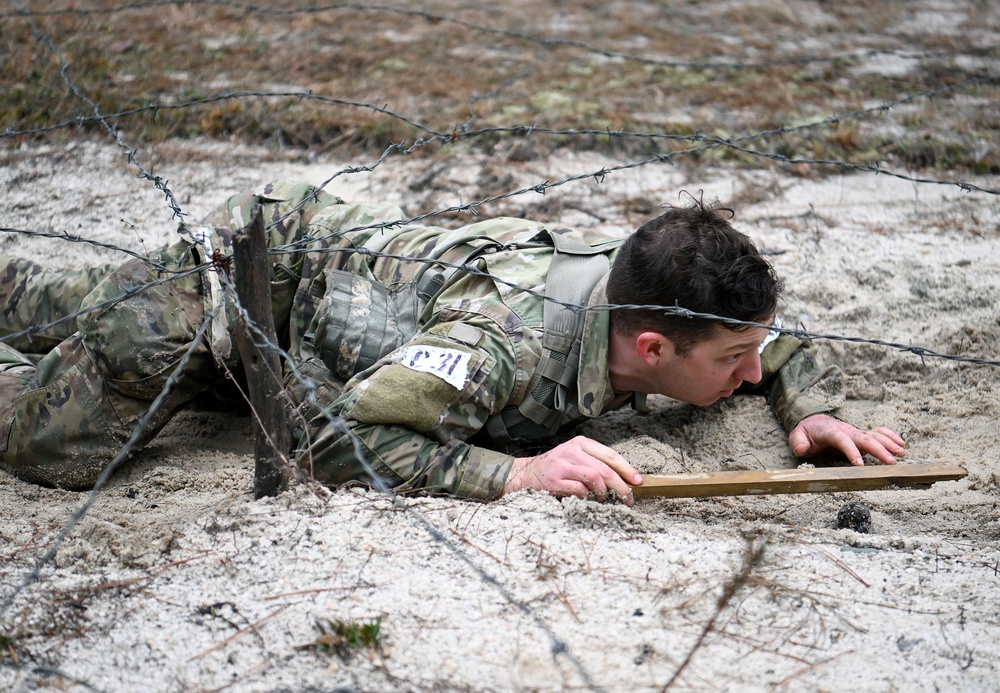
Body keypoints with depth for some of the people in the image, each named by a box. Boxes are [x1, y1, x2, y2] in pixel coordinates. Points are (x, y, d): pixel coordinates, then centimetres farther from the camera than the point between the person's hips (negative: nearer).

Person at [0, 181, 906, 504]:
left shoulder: (639, 279, -19)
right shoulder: (514, 339, -42)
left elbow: (779, 350, 2)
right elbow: (336, 440, -40)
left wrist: (811, 410, -19)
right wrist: (513, 471, -45)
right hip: (251, 268, -7)